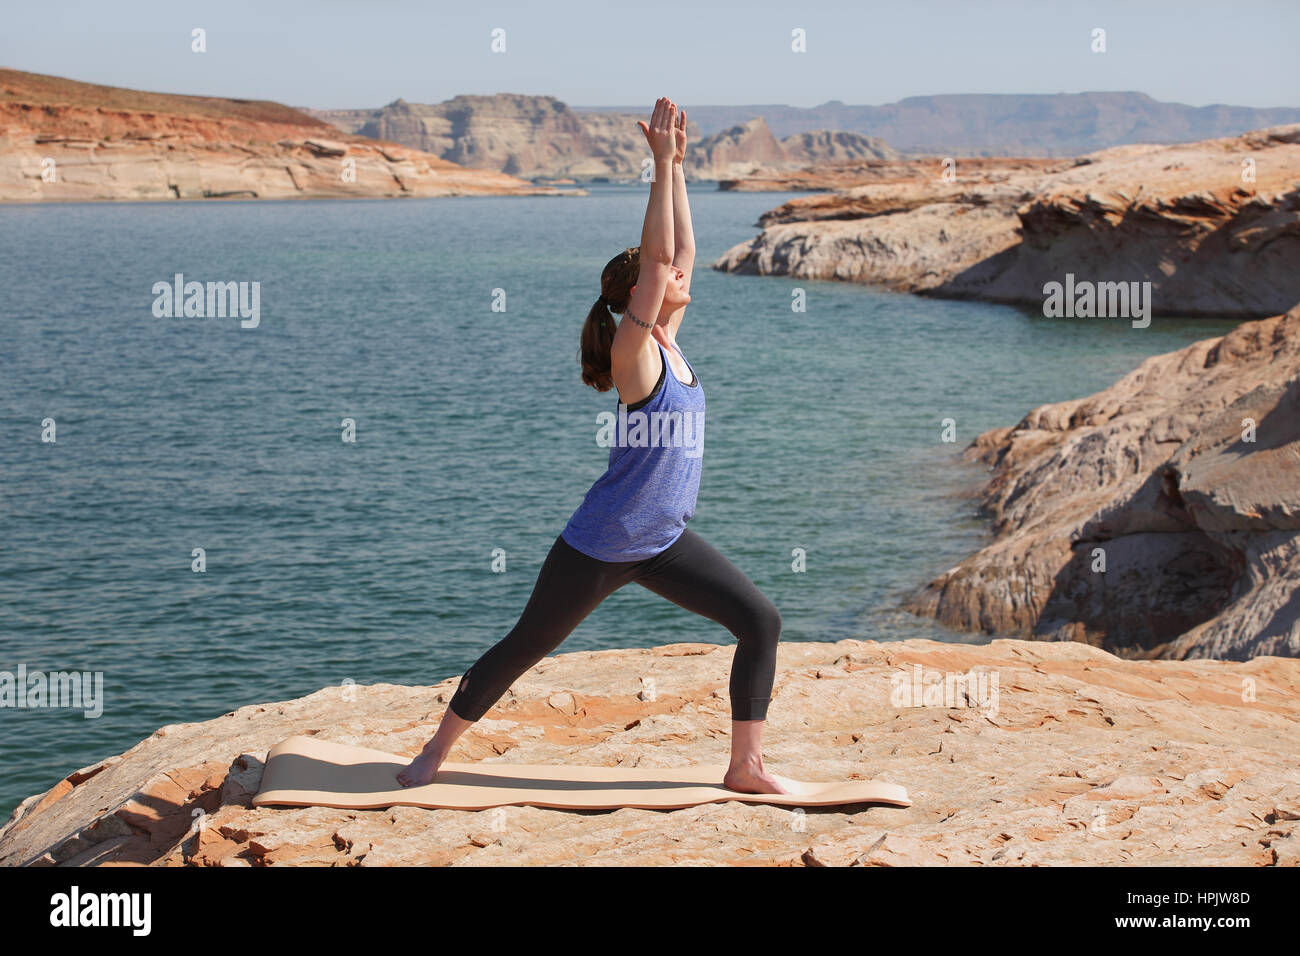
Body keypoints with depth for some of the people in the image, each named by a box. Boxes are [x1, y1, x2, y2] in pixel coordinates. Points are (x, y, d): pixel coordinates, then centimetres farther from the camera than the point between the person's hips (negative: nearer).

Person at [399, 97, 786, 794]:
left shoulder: (667, 342, 6)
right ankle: (437, 751, 20)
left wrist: (676, 167, 5)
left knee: (760, 622, -1)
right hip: (599, 546, -8)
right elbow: (658, 254, -24)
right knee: (523, 647, 4)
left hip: (663, 544, 8)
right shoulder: (633, 351, -15)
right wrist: (663, 164, -23)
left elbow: (681, 249, 8)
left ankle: (745, 766, 5)